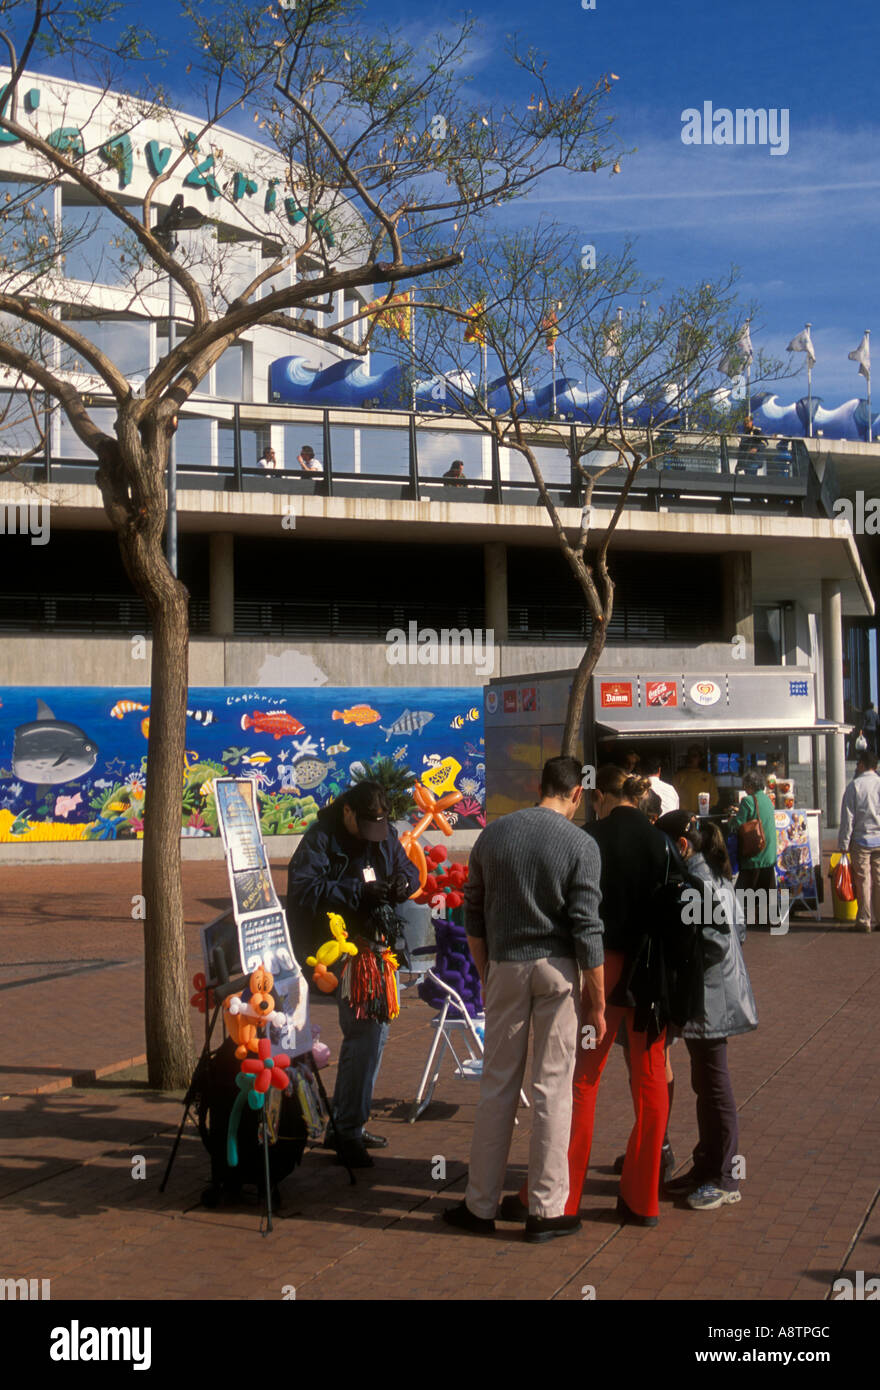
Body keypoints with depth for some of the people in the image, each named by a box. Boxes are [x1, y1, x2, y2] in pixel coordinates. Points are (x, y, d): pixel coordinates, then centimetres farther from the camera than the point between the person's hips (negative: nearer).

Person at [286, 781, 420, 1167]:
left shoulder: (386, 834, 8)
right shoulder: (321, 837, -12)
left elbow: (409, 869, 17)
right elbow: (302, 887, -23)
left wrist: (403, 883, -8)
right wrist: (359, 891, -28)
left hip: (377, 943, 8)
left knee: (375, 1030, 15)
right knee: (365, 1033, -15)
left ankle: (342, 1126, 28)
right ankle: (348, 1132, -5)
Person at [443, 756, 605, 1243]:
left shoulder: (493, 834, 4)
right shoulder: (580, 845, -8)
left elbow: (473, 915, 8)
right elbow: (587, 929, -9)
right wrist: (597, 1002, -2)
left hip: (505, 966, 3)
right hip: (557, 967, -3)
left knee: (498, 1084, 10)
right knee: (553, 1085, 5)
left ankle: (480, 1205, 17)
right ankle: (546, 1209, 10)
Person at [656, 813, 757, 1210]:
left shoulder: (698, 880, -19)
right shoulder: (714, 873, 11)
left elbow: (719, 940, -25)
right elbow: (738, 929, 14)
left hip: (709, 999, -10)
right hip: (707, 997, 10)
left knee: (713, 1086, 0)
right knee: (705, 1084, 17)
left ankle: (725, 1180, 10)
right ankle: (705, 1168, 27)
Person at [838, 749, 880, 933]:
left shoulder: (855, 785, -6)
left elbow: (848, 817, -7)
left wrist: (844, 842, -2)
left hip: (862, 840, -2)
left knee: (863, 881, 3)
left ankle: (865, 921, 6)